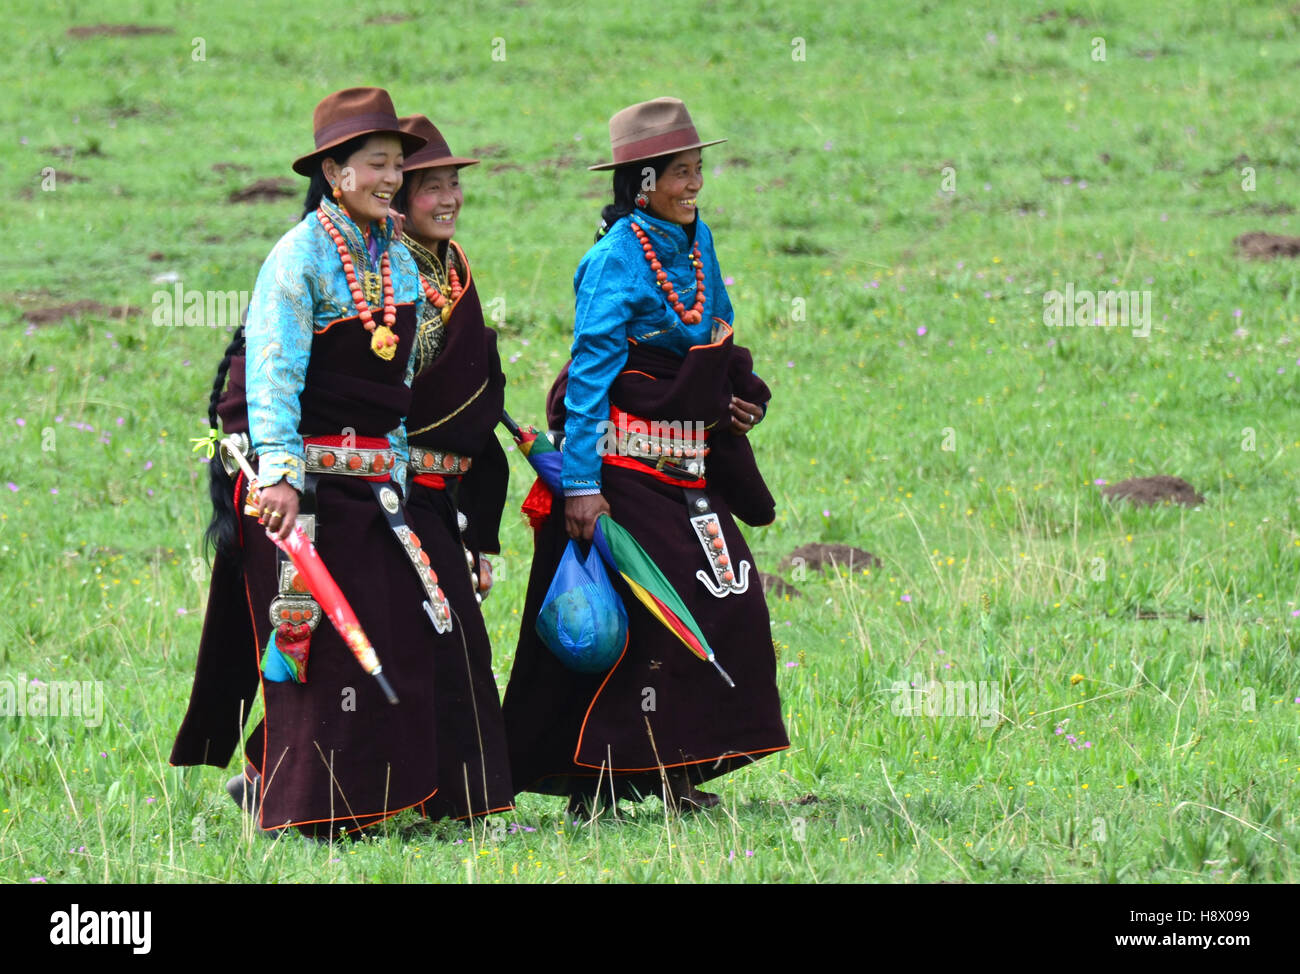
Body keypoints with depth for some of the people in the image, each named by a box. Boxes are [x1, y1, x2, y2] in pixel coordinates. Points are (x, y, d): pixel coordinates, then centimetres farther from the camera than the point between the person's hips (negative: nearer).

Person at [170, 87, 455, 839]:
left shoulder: (401, 262, 13)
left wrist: (395, 469, 16)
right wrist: (279, 470, -28)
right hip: (303, 480, -7)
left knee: (392, 633, 1)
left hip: (370, 479, 7)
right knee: (310, 643, -7)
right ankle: (294, 807, 2)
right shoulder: (301, 255, -10)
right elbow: (272, 373, -18)